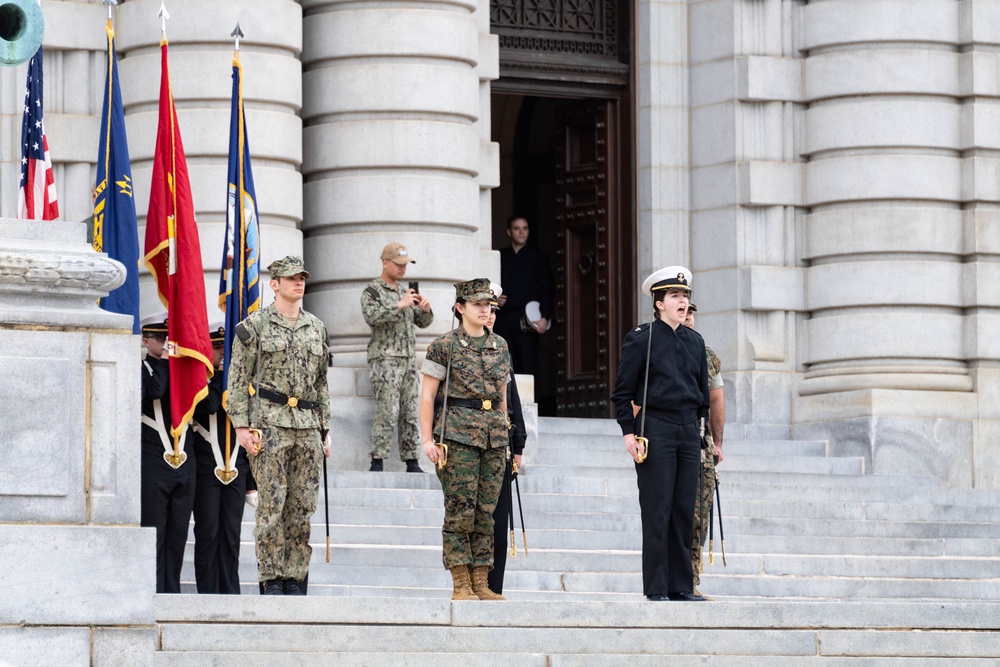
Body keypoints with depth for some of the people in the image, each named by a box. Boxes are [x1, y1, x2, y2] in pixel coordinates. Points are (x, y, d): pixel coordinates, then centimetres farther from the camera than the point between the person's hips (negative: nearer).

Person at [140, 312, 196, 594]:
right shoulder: (140, 370, -1)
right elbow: (154, 390, -21)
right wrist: (165, 359, -12)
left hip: (185, 463, 5)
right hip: (152, 464, -5)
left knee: (178, 534, 6)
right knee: (153, 533, -4)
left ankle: (172, 591, 9)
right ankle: (153, 593, -3)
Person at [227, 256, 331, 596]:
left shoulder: (316, 327, 15)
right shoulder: (254, 326, 0)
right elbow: (238, 379, -2)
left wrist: (325, 430, 16)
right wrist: (242, 426, -10)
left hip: (307, 427, 5)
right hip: (269, 423, -5)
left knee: (303, 508, 3)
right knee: (272, 504, -6)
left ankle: (294, 579, 9)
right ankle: (271, 579, -2)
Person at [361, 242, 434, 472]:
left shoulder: (403, 291, 20)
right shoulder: (372, 291, 0)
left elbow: (423, 323, 20)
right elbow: (372, 316, -18)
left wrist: (425, 309, -1)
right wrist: (400, 305, -21)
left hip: (409, 359, 7)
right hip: (385, 359, -7)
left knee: (410, 414, 3)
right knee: (387, 413, -13)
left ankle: (412, 462, 5)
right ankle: (377, 462, -13)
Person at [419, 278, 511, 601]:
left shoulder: (500, 346, 13)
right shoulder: (445, 346, -2)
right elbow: (427, 395, -3)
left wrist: (504, 436, 17)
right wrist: (427, 439, -9)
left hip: (494, 437, 5)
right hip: (457, 434, -5)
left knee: (486, 511, 5)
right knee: (460, 510, -6)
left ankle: (481, 583, 9)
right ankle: (461, 584, -3)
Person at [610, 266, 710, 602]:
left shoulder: (695, 341, 14)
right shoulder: (641, 340, -3)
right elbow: (622, 391, -3)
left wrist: (702, 430, 15)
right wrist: (628, 432, -10)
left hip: (689, 431, 5)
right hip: (656, 429, -5)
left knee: (684, 511, 5)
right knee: (657, 511, -5)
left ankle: (681, 586, 9)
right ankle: (656, 588, -2)